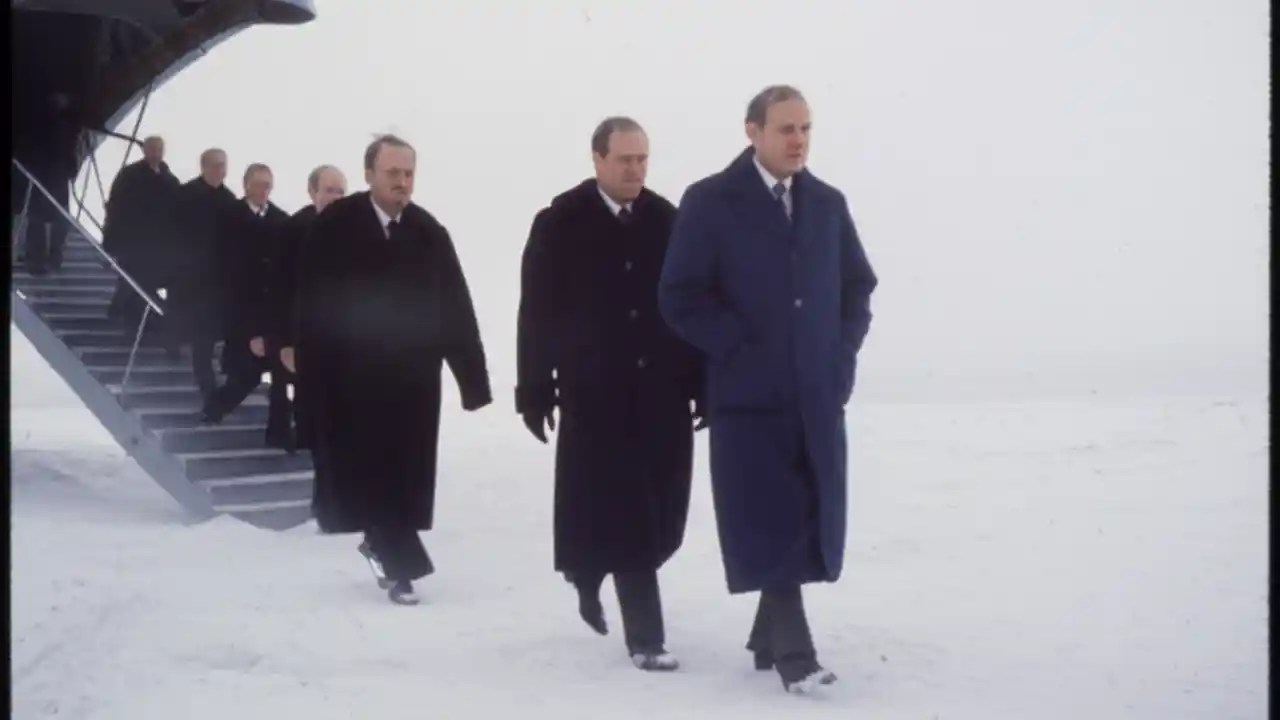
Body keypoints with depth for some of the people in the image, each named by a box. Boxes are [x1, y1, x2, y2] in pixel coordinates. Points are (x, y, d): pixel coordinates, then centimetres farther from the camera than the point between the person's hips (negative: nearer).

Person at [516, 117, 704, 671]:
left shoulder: (667, 220, 5)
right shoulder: (560, 224, -2)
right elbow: (538, 313, -2)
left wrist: (704, 383, 4)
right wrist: (536, 390, -6)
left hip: (662, 392, 3)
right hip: (596, 395, -3)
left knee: (659, 516, 8)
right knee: (621, 515, -3)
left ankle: (589, 574, 36)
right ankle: (644, 636, 6)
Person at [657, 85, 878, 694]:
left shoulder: (827, 203, 11)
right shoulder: (710, 202, -4)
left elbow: (858, 285, 19)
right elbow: (681, 297, -8)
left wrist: (844, 352, 5)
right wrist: (741, 351, -12)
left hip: (818, 392, 5)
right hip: (750, 392, -4)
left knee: (809, 520, 7)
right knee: (770, 523, -5)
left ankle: (769, 634, 23)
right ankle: (792, 648, 2)